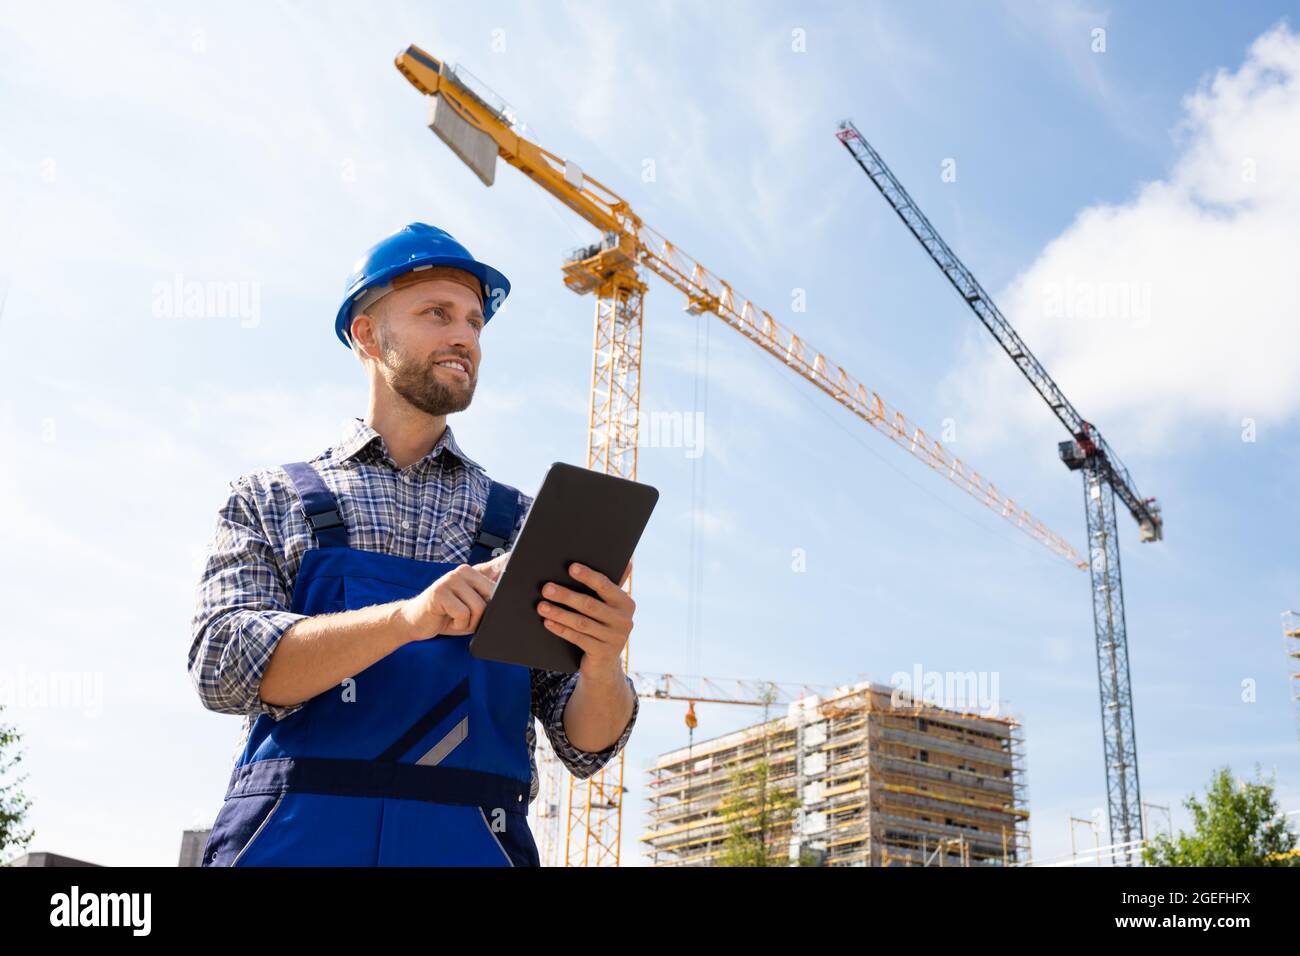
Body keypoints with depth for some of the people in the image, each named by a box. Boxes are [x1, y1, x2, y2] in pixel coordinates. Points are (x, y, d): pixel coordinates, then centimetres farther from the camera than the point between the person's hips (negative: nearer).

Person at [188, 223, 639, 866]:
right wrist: (409, 616, -20)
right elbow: (223, 666, -5)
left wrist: (601, 664, -15)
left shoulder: (524, 525, 11)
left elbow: (585, 746, 8)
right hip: (291, 838, -2)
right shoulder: (267, 500, 10)